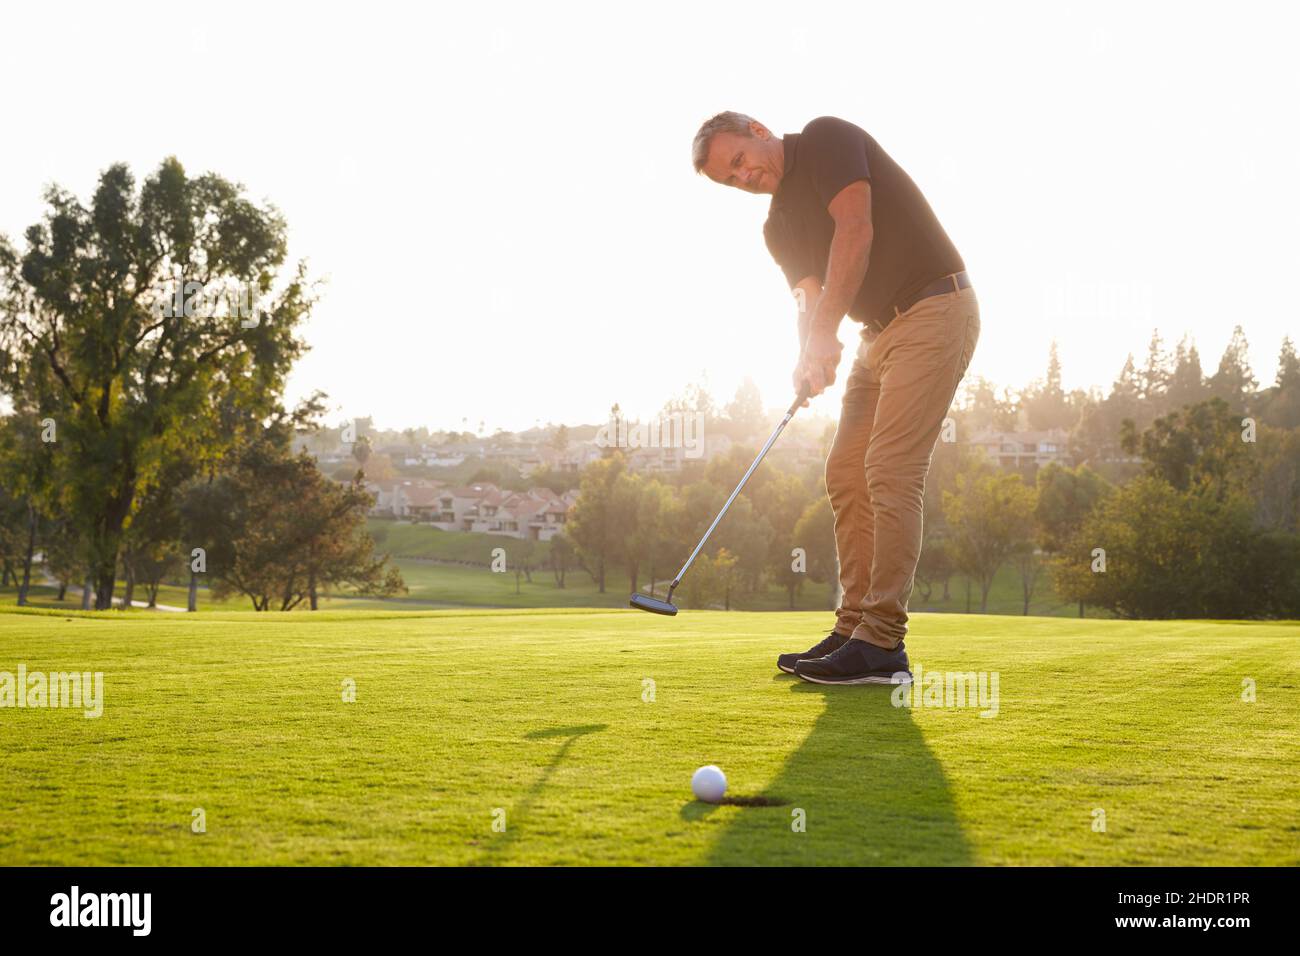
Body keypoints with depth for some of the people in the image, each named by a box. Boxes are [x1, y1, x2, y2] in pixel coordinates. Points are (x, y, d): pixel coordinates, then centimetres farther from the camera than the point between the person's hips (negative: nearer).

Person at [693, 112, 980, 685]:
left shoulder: (827, 139, -7)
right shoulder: (779, 227, 15)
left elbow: (856, 230, -20)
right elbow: (809, 295, 2)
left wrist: (824, 333, -24)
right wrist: (810, 357, -21)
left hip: (934, 309, -9)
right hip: (882, 331, 9)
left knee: (890, 472, -15)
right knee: (846, 473, 7)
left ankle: (882, 647, -15)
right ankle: (854, 629, 11)